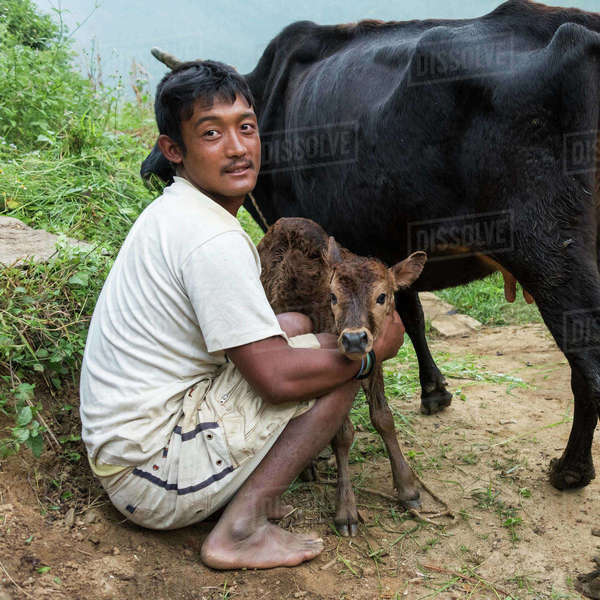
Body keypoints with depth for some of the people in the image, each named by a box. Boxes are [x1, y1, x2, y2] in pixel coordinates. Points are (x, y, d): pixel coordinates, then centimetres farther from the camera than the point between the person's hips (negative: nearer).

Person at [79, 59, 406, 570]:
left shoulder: (174, 210, 9)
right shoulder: (212, 240, -23)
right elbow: (277, 377, -23)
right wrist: (371, 351, -8)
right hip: (153, 476, -9)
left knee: (297, 325, 16)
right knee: (340, 361, -10)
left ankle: (243, 491, 11)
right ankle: (239, 531, -6)